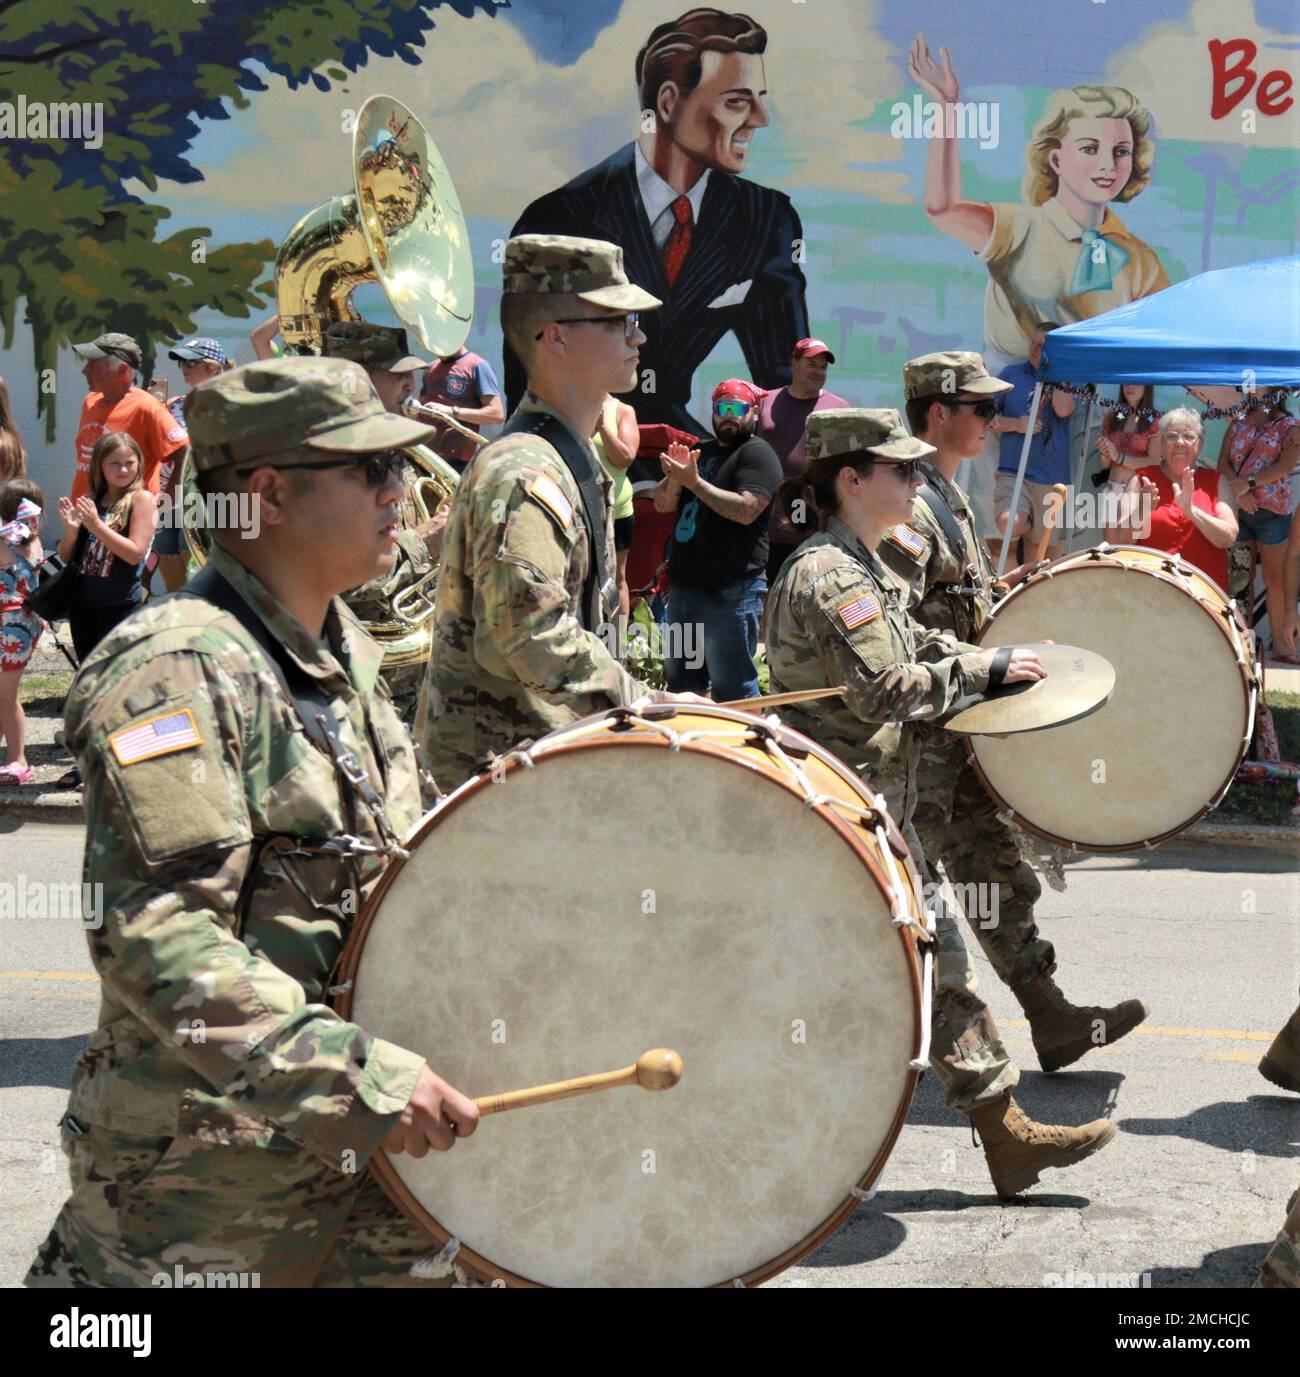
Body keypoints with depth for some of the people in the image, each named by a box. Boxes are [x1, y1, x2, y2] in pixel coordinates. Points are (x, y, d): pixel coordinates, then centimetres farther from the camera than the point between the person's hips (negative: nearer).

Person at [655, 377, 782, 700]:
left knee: (733, 689, -7)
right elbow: (662, 503, 13)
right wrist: (674, 478, -9)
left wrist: (693, 482, -18)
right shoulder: (702, 452, 19)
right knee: (680, 682, 17)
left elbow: (746, 510, -20)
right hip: (684, 586, 9)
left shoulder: (757, 453, -6)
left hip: (730, 592, -9)